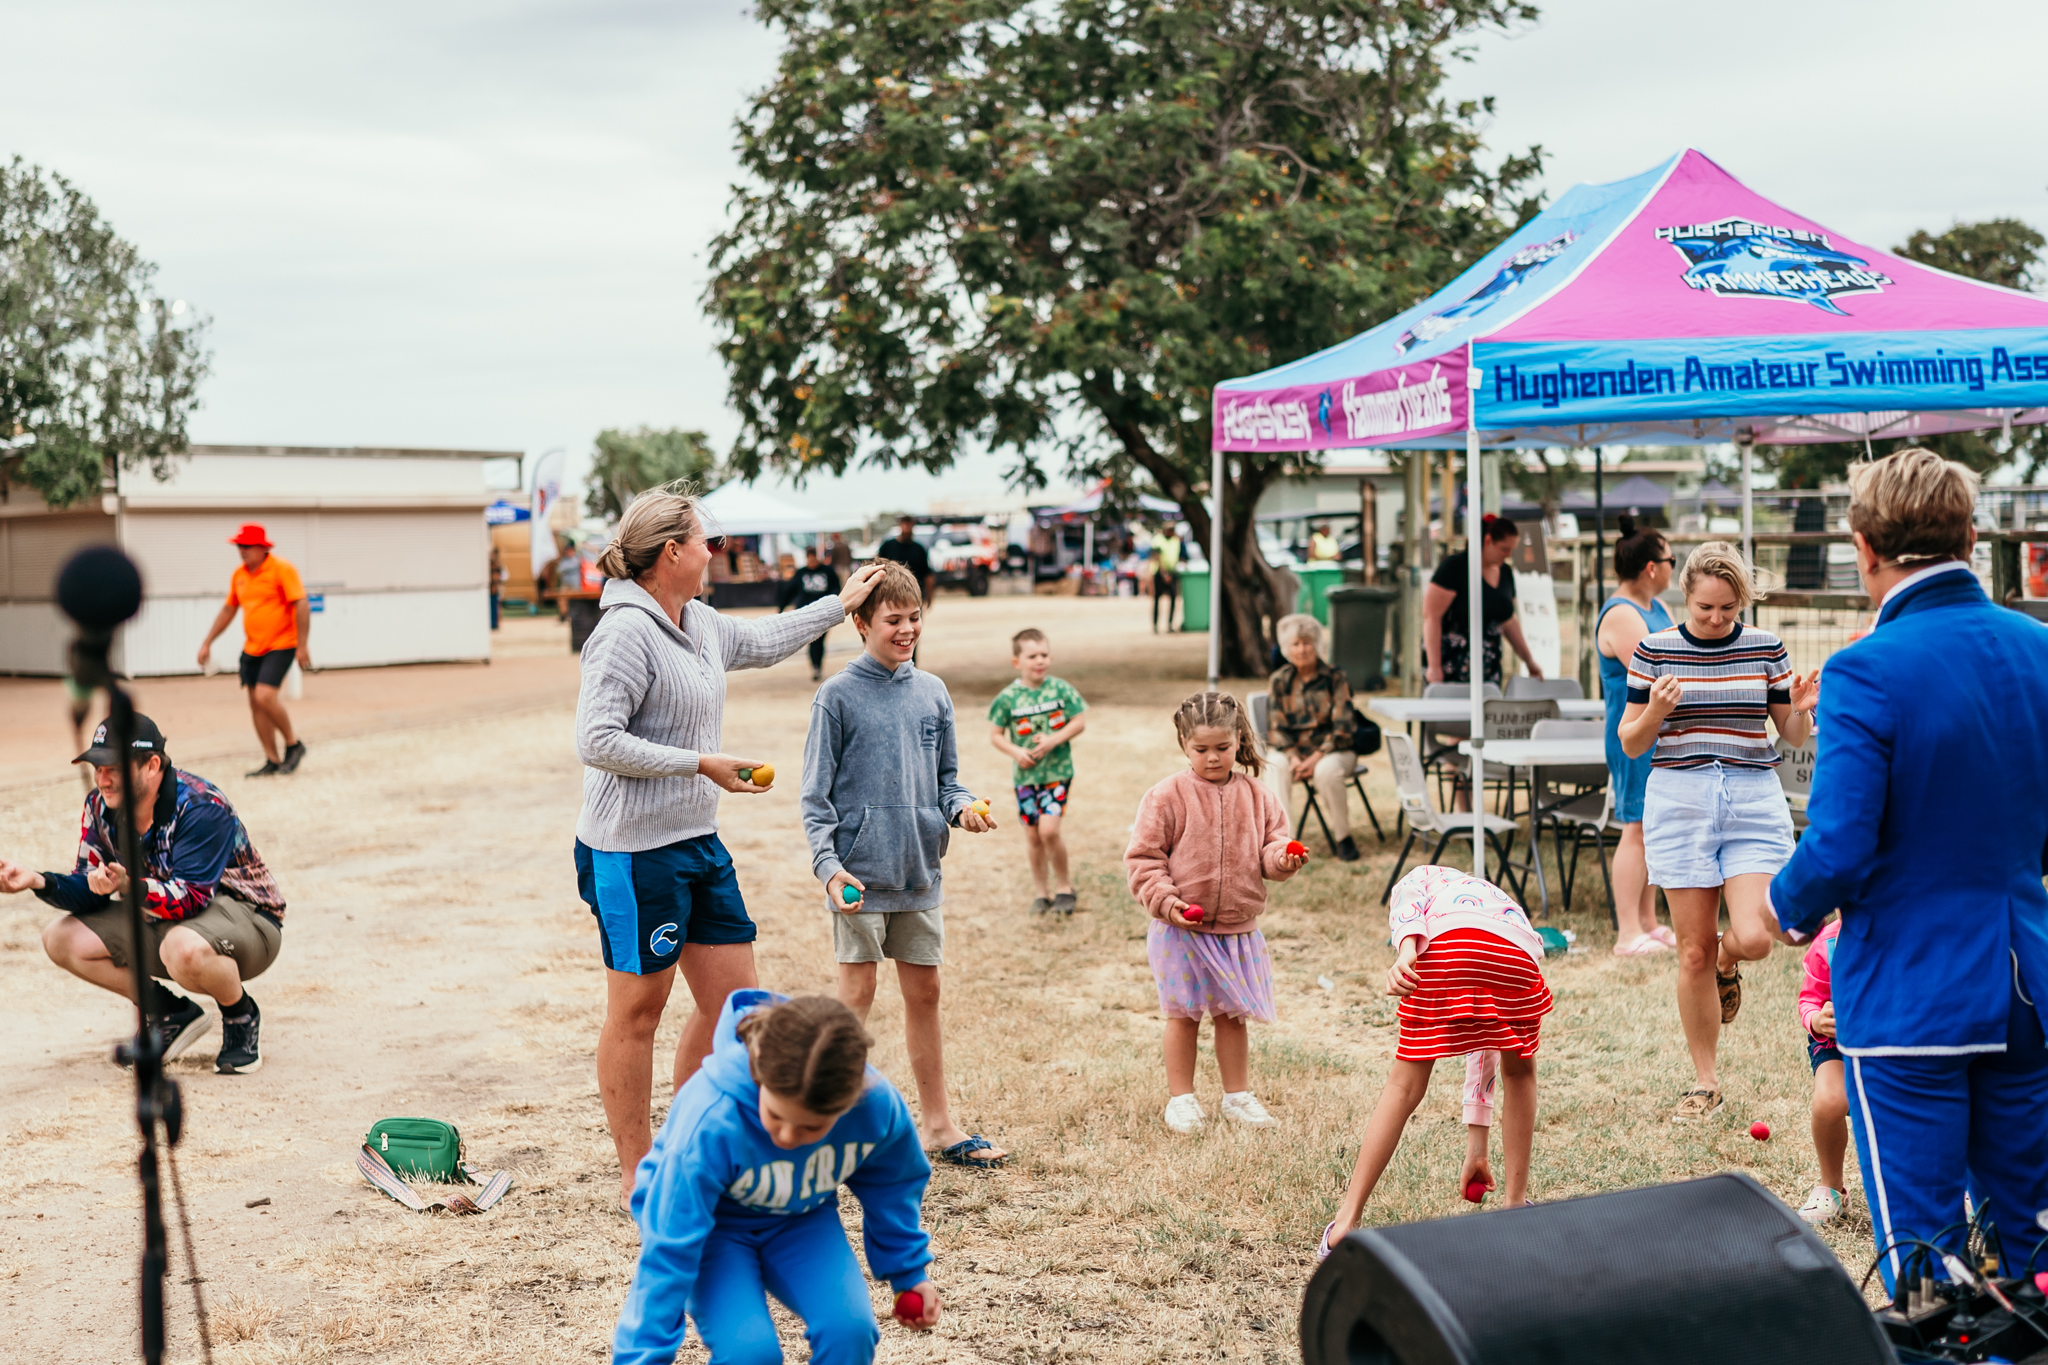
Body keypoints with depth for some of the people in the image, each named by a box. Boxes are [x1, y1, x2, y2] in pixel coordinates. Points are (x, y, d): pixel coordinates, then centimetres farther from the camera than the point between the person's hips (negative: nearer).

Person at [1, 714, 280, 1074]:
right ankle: (174, 1016, 8)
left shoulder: (201, 807, -26)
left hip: (246, 916, -8)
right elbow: (92, 891, -3)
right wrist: (38, 882, -21)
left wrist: (130, 886, -51)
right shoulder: (100, 805, -5)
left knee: (182, 950, -41)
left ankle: (241, 1015, -6)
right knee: (61, 938, -3)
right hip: (164, 919, 8)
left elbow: (190, 899, -34)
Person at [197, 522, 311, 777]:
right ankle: (272, 761, 13)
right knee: (256, 704, 5)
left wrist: (302, 645, -22)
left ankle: (293, 744, 1)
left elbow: (302, 605, -16)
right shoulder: (239, 575, 10)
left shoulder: (282, 569, -11)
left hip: (281, 646, -7)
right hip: (252, 649, 7)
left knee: (265, 696, -20)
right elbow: (228, 610, 20)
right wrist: (207, 643, 17)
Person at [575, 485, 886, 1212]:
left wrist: (839, 604, 37)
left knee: (735, 999, 10)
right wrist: (702, 763, -18)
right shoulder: (626, 631, -17)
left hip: (699, 842, 9)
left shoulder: (701, 625, 11)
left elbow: (764, 641, 32)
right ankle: (636, 1176, 17)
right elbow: (597, 742, -22)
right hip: (635, 852, -9)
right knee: (637, 1011, 4)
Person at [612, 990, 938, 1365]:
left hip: (801, 1223, 3)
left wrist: (910, 1270, 11)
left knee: (849, 1326, -25)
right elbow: (666, 1254, -31)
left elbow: (894, 1181, -1)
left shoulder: (878, 1104, -26)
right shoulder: (709, 1123, -38)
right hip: (713, 1227, -3)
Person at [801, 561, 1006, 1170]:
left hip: (920, 871, 5)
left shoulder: (933, 693, 9)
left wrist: (963, 807, -6)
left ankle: (939, 1124, 20)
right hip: (860, 872, -5)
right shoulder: (838, 696, -6)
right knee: (857, 994, 1)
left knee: (924, 993, 11)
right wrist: (827, 863, -17)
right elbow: (816, 795, -6)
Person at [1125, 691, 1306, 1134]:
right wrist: (1164, 899, -16)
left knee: (1233, 1014, 13)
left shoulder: (1256, 795, 3)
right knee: (1183, 1015, 6)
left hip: (1238, 928, 3)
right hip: (1181, 929, -3)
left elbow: (1271, 843, 6)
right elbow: (1143, 856, -6)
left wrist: (1281, 858, -17)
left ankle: (1237, 1095, 26)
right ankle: (1181, 1098, 19)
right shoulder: (1168, 796, -8)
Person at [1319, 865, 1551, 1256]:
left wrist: (1407, 950, -11)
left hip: (1447, 940, -3)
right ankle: (1516, 1206, 34)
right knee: (1520, 1072, 30)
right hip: (1520, 954, 3)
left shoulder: (1420, 877, 40)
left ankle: (1345, 1224, 8)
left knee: (1405, 1086, 8)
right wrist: (1476, 1150, 53)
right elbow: (1483, 1050, 49)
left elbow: (1408, 905, 8)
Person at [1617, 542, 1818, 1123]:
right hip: (1680, 801, -1)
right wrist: (1656, 710, -17)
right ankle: (1705, 1082, 17)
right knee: (1693, 951, 2)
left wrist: (1801, 707, -10)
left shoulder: (1766, 648, 4)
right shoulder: (1655, 650, 0)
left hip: (1754, 800, 1)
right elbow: (1631, 743, 3)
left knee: (1753, 938, -14)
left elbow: (1793, 737, 11)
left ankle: (1727, 965, 26)